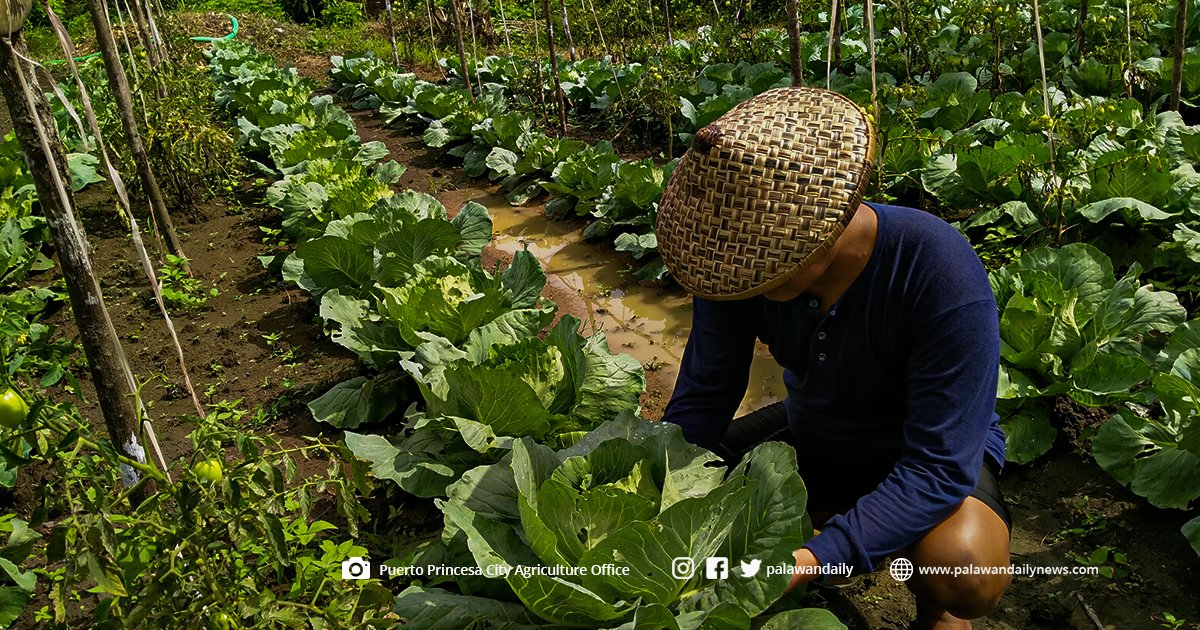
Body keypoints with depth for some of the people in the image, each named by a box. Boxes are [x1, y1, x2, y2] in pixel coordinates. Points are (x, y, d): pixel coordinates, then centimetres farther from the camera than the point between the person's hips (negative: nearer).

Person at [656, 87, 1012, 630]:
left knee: (964, 570, -35)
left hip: (928, 449, -4)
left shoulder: (942, 278, -36)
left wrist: (810, 561, -44)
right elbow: (702, 398, -14)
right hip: (812, 433, 5)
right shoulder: (743, 260, -22)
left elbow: (939, 466, -35)